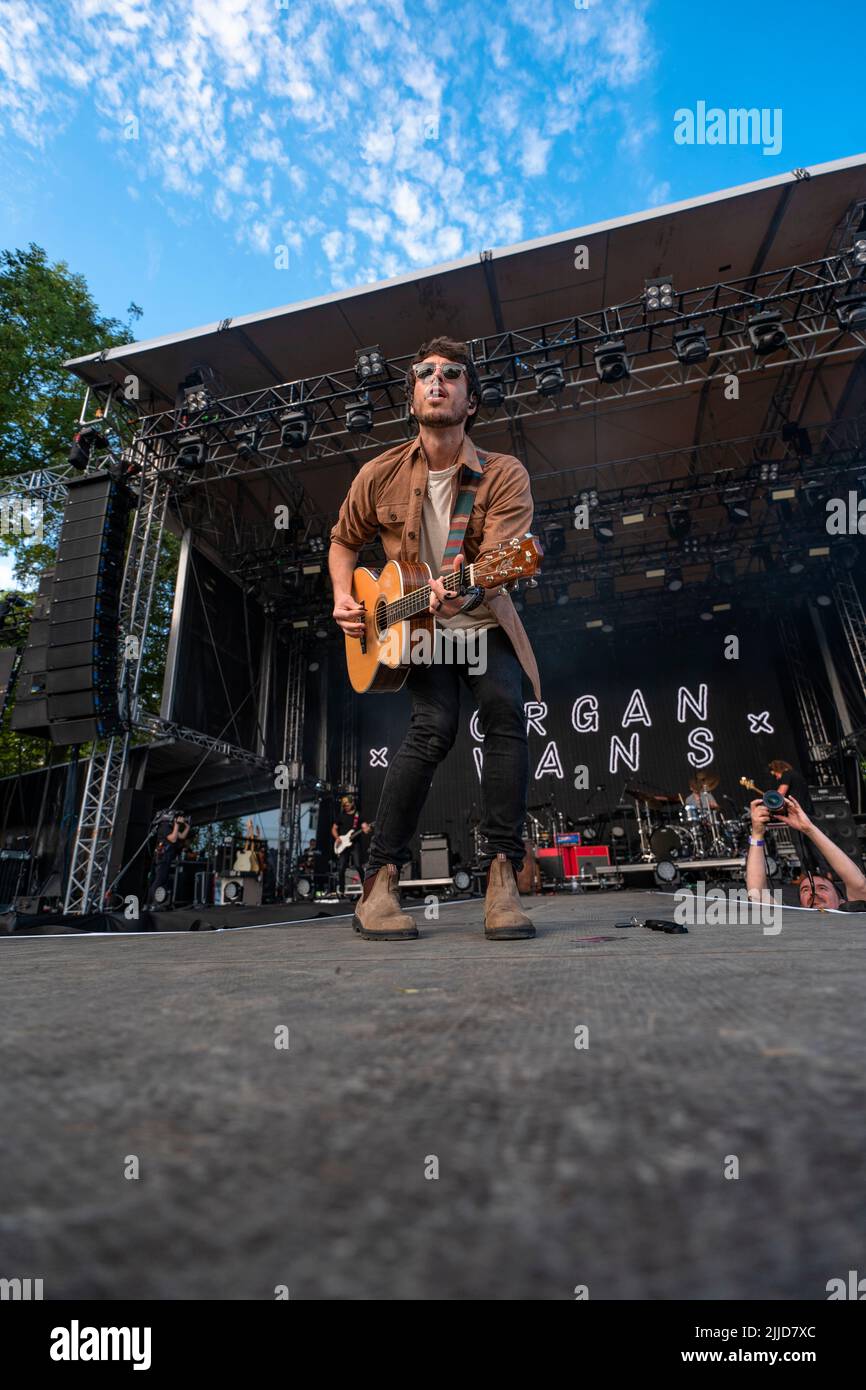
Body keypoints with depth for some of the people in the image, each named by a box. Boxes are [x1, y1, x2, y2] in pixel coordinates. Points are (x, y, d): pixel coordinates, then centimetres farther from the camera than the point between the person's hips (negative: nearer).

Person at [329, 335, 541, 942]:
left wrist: (464, 590, -44)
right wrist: (344, 598, -1)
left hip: (484, 624, 1)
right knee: (435, 726, -24)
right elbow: (344, 541, 16)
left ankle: (503, 875, -19)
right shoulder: (381, 475, 0)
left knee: (505, 710, -28)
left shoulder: (505, 475, -7)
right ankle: (381, 882, -13)